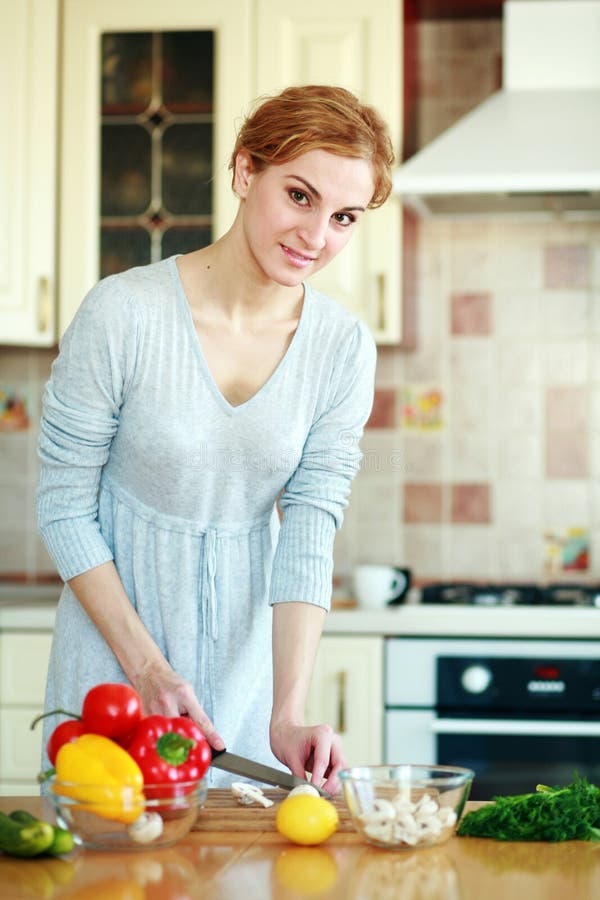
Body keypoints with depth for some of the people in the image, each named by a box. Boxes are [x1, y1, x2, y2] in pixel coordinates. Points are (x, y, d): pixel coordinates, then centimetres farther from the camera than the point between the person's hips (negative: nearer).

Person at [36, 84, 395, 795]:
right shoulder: (123, 315, -18)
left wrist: (288, 714, -21)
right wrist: (145, 665, -15)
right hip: (114, 636, -3)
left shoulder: (344, 350, -8)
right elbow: (63, 506, -11)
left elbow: (308, 538, -10)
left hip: (250, 652, 3)